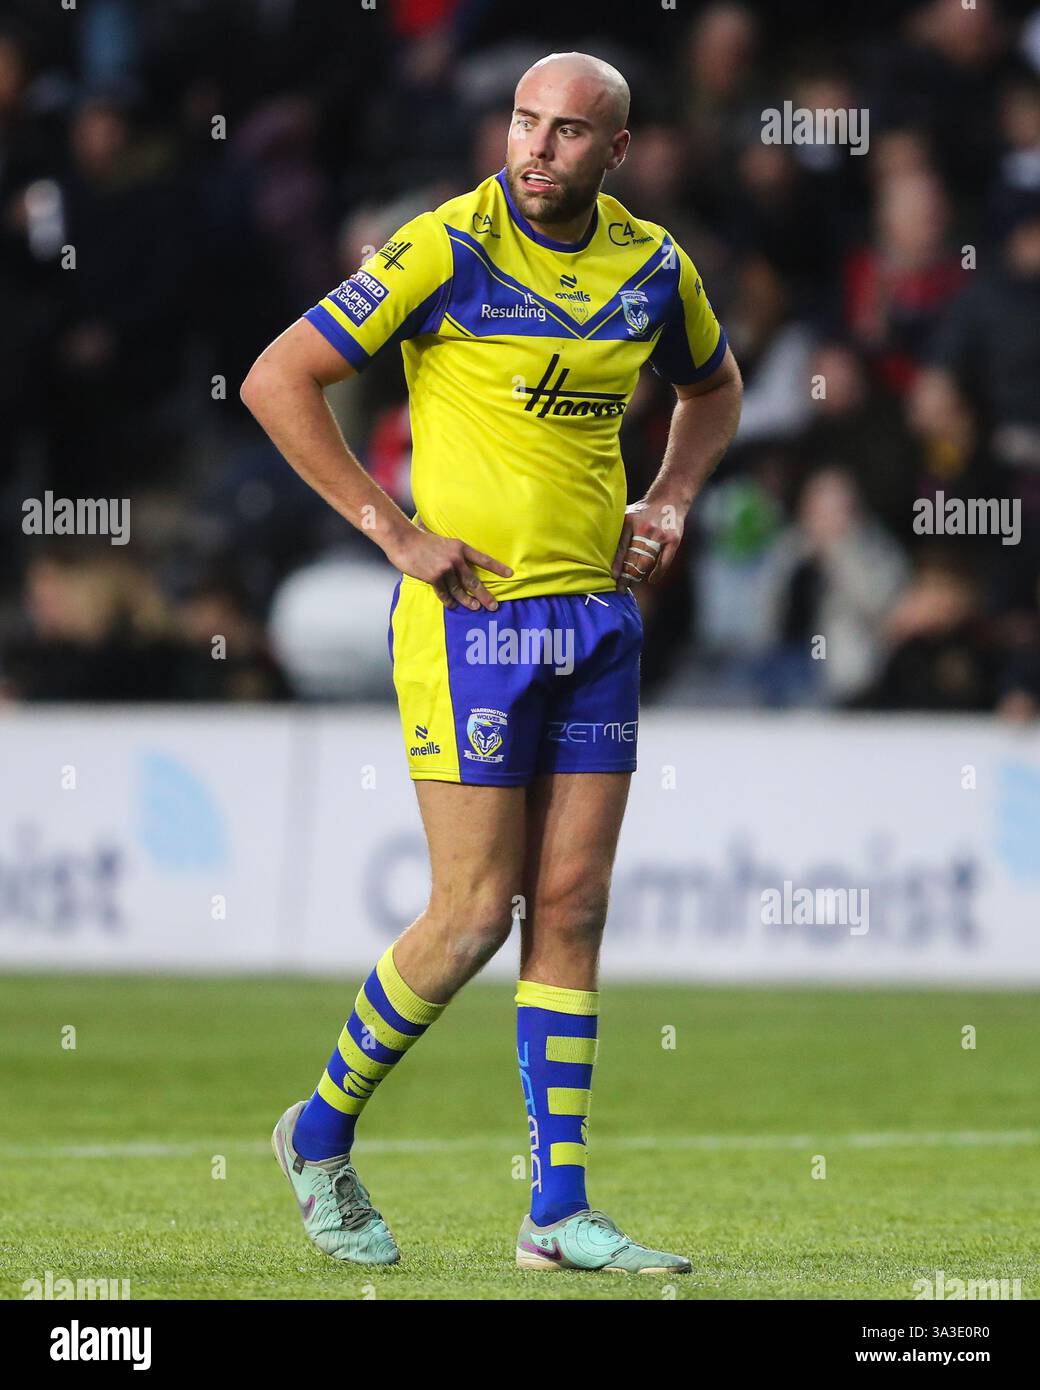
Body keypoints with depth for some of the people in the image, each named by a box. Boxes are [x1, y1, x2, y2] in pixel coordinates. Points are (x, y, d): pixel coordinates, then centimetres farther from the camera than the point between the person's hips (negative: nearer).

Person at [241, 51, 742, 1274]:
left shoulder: (654, 266, 6)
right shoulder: (445, 251, -11)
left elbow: (712, 386, 27)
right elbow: (279, 379, -10)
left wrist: (670, 501, 9)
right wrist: (394, 531, -12)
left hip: (597, 618, 5)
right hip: (472, 614, -5)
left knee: (571, 909, 3)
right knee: (476, 912, -6)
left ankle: (558, 1215, 6)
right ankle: (323, 1133, 16)